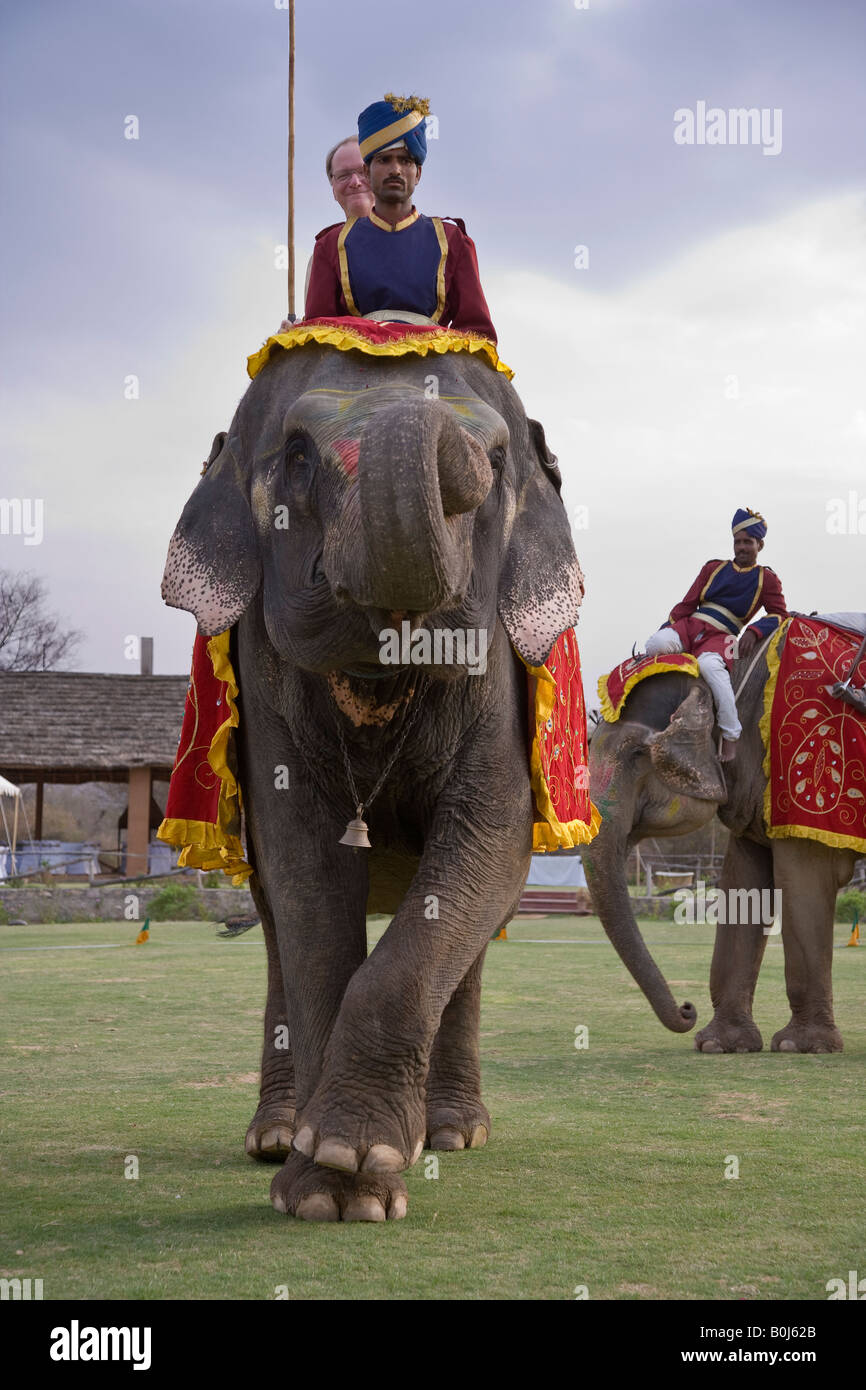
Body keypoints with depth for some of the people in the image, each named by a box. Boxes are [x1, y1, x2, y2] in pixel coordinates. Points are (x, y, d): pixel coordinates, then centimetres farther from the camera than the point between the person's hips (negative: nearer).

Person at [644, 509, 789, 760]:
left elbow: (779, 614, 9)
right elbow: (688, 604, 19)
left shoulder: (766, 579, 14)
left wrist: (754, 631, -9)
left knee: (710, 666, -39)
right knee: (656, 644, -33)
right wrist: (667, 627, 7)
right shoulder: (714, 568, 21)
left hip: (720, 637, -3)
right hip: (690, 625, 3)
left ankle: (731, 736, -32)